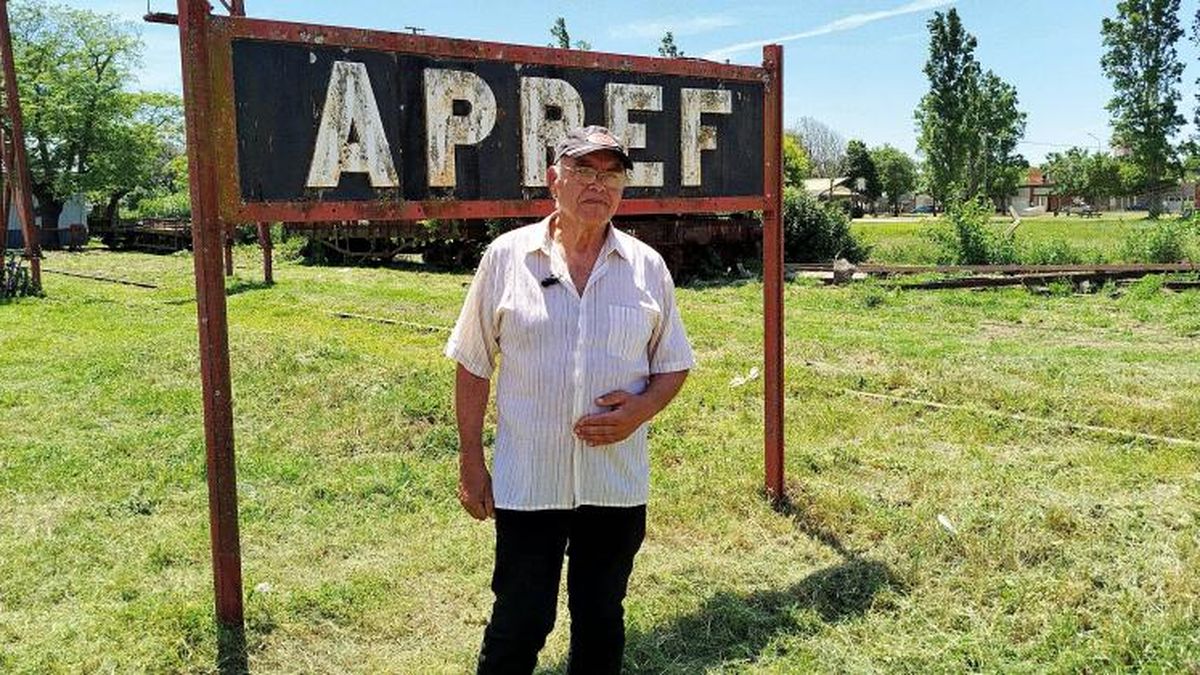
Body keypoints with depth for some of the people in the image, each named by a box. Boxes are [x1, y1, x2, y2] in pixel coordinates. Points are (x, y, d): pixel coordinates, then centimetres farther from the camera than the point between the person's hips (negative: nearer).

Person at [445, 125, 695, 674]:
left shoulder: (647, 266, 1)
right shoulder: (506, 256, -3)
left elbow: (674, 365, 9)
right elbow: (473, 366, 2)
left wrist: (641, 409, -12)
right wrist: (470, 461, 0)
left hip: (617, 482, 2)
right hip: (526, 482, -2)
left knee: (601, 619, 17)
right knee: (519, 623, 9)